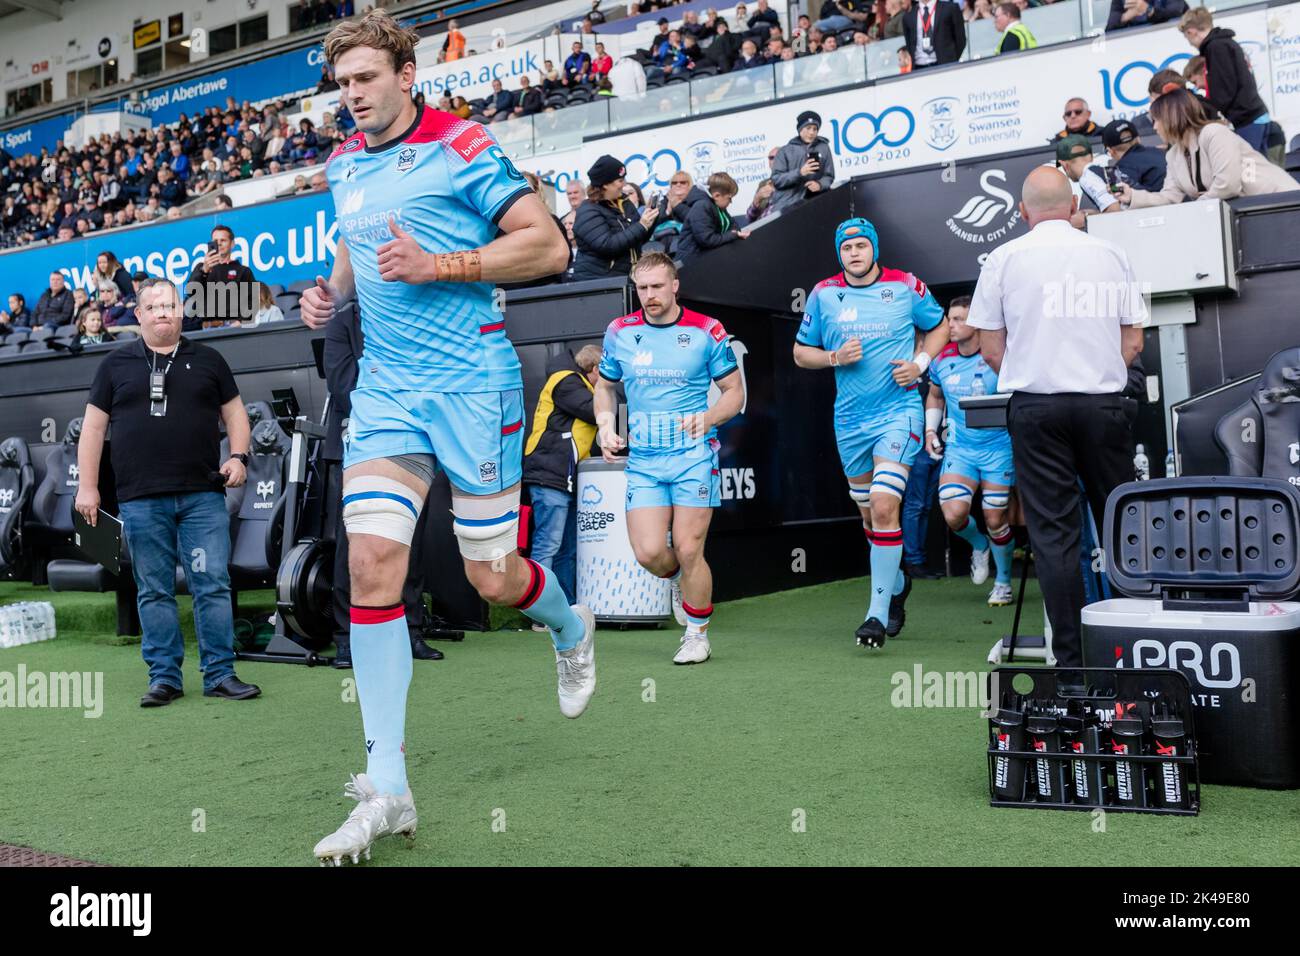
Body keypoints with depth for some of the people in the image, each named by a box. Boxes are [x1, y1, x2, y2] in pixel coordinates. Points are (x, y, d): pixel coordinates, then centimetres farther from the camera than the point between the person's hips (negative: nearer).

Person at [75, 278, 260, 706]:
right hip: (140, 500, 0)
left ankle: (219, 674, 4)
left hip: (203, 496, 0)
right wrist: (87, 486, 3)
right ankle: (164, 677, 12)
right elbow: (93, 426, 9)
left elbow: (234, 412, 15)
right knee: (154, 592, 4)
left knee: (213, 586, -3)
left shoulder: (208, 361, 12)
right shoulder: (116, 364, 10)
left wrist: (238, 456, -2)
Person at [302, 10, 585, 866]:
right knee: (371, 561, -10)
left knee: (493, 578, 1)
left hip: (471, 383, -5)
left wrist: (438, 265, -17)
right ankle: (386, 789, -3)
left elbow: (548, 247, -10)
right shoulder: (343, 166, 14)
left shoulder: (462, 147, -5)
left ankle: (572, 629, 40)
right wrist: (332, 291, 10)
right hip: (385, 387, 5)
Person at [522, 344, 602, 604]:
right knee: (548, 546, -13)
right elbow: (596, 411, -17)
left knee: (568, 551, 11)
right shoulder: (566, 380, -5)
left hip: (565, 479, 11)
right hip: (550, 477, -11)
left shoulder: (574, 383, 28)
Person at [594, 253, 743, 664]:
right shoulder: (619, 332, 5)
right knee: (648, 553, -8)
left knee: (688, 552, -5)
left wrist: (708, 417, -16)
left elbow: (735, 392, 3)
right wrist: (606, 427, 2)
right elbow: (605, 386, 20)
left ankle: (698, 635, 16)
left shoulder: (707, 331, -2)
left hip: (694, 455, -2)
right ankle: (678, 580, 29)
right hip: (643, 460, 3)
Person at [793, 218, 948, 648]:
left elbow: (940, 326, 14)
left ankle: (878, 612, -10)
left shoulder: (906, 287, 0)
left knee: (884, 507, -17)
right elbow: (800, 353, 10)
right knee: (869, 513, 15)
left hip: (899, 410, -3)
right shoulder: (823, 294, 4)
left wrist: (920, 363, -3)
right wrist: (835, 357, -9)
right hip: (850, 419, 4)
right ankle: (896, 583, 41)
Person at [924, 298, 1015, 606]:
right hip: (958, 448, 3)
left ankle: (1003, 582, 27)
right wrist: (931, 430, 11)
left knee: (995, 521, 2)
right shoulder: (942, 361, 2)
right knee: (953, 515, -13)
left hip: (998, 447, -3)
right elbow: (935, 396, 20)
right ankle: (979, 545, 23)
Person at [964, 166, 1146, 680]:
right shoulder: (1110, 254, 7)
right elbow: (1134, 339, 10)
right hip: (1104, 403, 2)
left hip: (1036, 407, -2)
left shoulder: (1004, 258, 2)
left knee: (1053, 532, 0)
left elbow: (990, 350, 2)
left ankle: (1072, 661, 1)